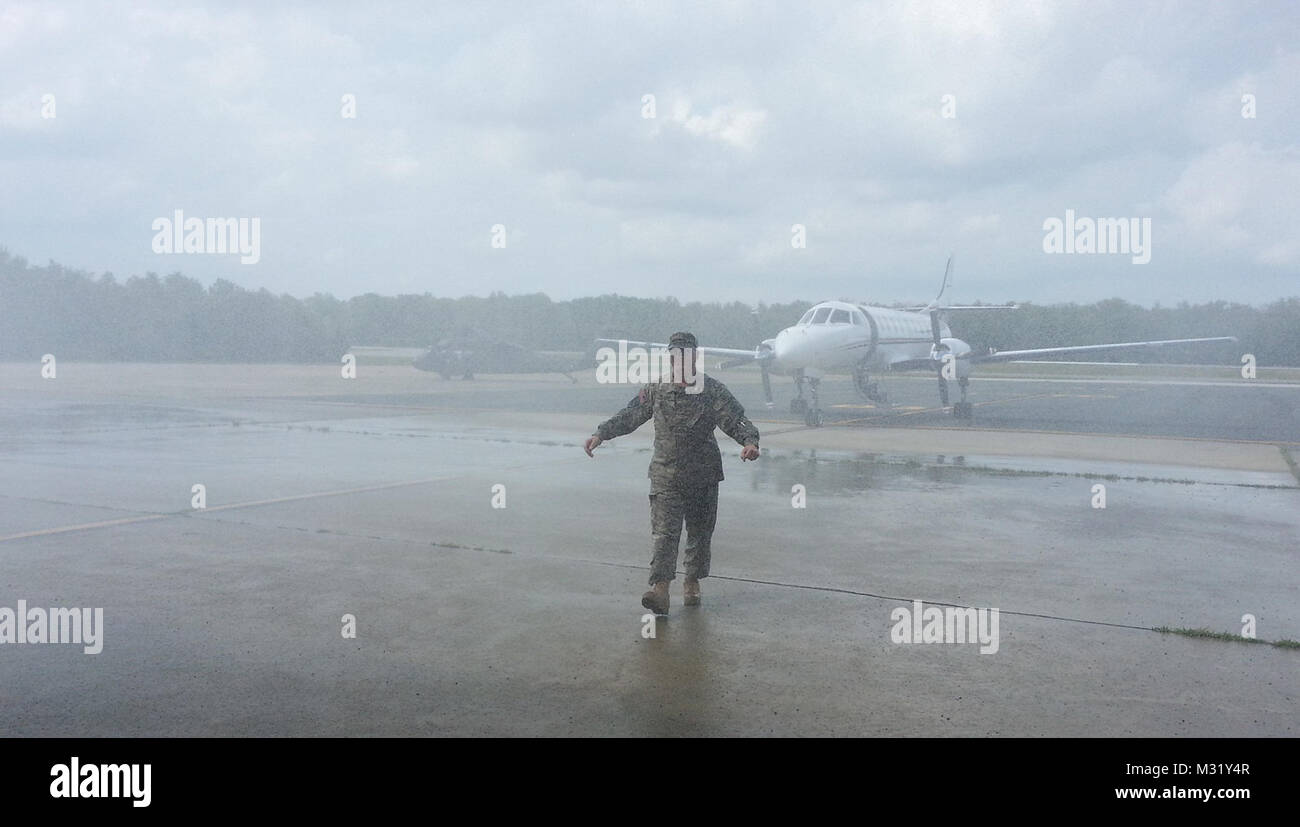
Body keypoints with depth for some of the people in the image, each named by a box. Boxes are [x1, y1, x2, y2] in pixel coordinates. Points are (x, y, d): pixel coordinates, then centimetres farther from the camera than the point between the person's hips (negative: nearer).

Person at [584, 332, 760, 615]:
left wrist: (750, 440, -28)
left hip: (703, 476, 0)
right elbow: (628, 416, 9)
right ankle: (660, 590, -18)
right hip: (666, 475, 0)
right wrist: (600, 434, -1)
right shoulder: (656, 390, 3)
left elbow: (736, 420, -8)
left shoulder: (713, 391, -2)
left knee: (700, 532, 12)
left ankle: (692, 582, 30)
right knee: (664, 532, -11)